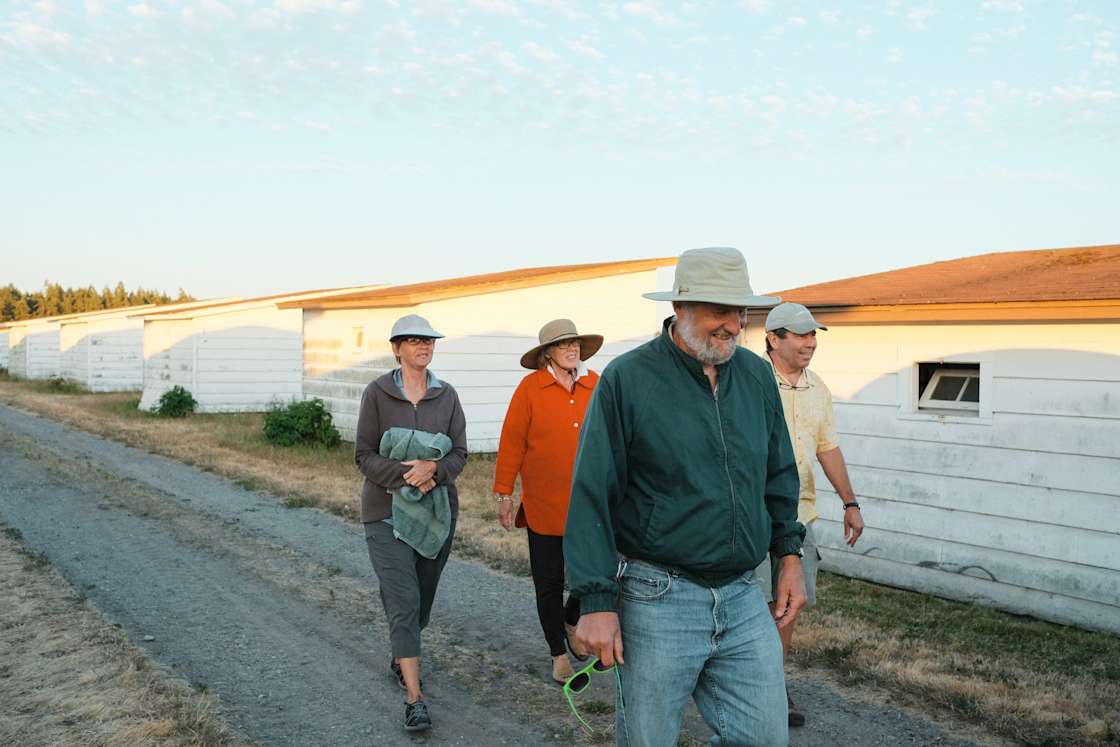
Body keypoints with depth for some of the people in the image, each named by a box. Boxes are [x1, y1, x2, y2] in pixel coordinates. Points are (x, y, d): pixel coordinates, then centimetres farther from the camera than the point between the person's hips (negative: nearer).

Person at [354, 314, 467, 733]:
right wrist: (406, 477, -21)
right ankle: (414, 697, -6)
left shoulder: (446, 396, 2)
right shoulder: (377, 393, -5)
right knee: (403, 601, -9)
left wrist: (434, 469, -20)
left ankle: (400, 659, 39)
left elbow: (459, 454, 1)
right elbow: (364, 455, -7)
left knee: (422, 597, 14)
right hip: (388, 511, -3)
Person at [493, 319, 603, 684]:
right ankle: (559, 653, 28)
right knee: (549, 582, 9)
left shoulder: (596, 386, 1)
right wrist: (504, 493, -2)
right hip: (543, 505, -2)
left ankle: (571, 621, 36)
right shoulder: (531, 387, -7)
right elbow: (511, 442, -4)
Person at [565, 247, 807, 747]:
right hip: (658, 601, -5)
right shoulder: (627, 379, -11)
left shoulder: (757, 375, 6)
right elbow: (591, 496, -11)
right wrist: (597, 601, -13)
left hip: (743, 598, 5)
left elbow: (779, 474, 18)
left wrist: (790, 556, 13)